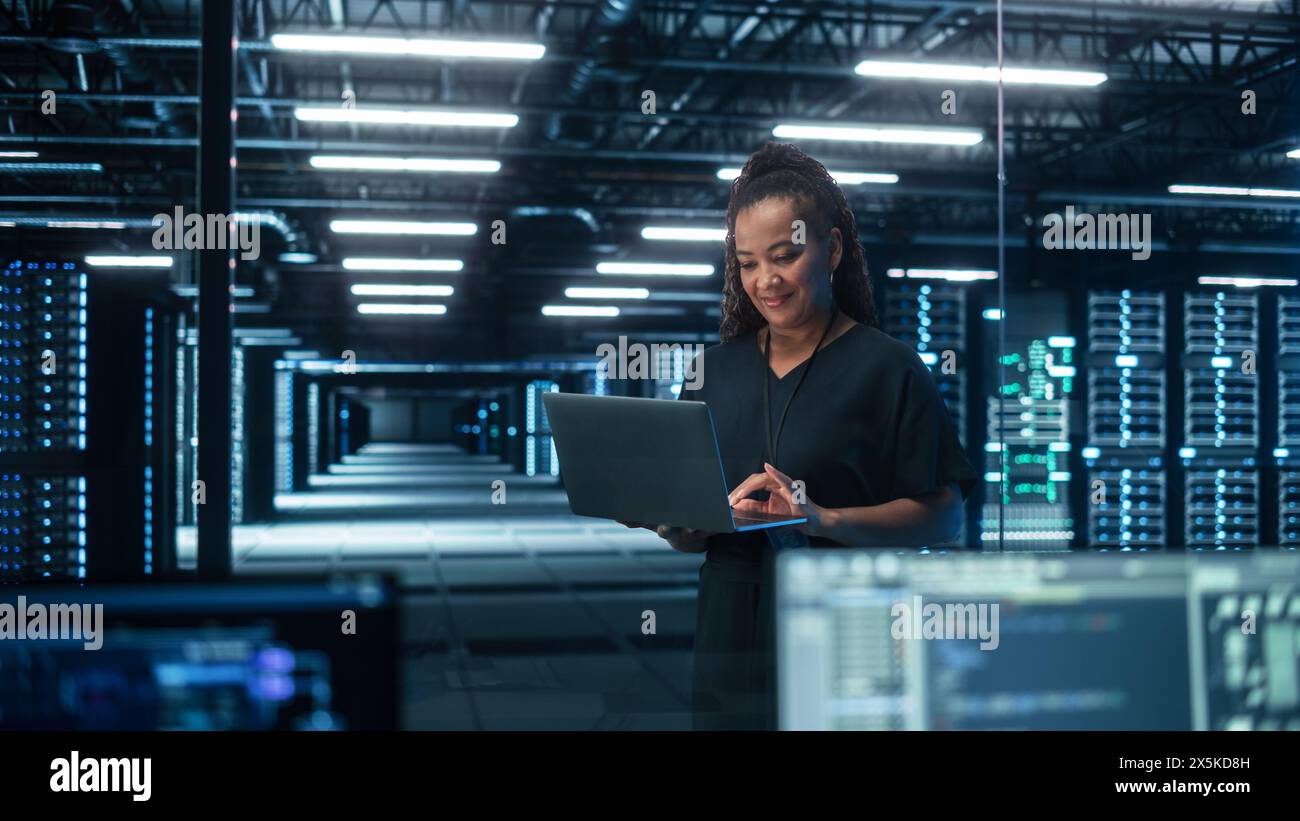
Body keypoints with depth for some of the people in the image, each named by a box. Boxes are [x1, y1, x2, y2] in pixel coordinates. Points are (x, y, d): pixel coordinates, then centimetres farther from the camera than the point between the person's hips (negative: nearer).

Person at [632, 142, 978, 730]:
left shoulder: (886, 367, -6)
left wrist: (824, 517, -24)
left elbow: (944, 515, -11)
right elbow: (692, 537, 10)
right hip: (730, 646, 4)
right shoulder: (718, 368, 7)